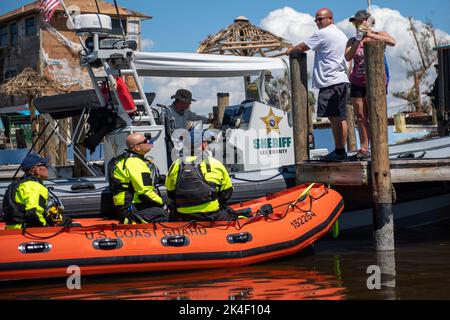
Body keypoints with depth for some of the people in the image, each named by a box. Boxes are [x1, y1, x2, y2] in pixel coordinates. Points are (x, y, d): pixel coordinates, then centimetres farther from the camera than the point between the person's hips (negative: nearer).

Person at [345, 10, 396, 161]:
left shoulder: (379, 35, 1)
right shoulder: (353, 41, 9)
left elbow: (392, 42, -20)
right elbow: (348, 57, -8)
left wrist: (371, 35, -23)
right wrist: (358, 41, -19)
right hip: (357, 83, 4)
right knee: (361, 118, 4)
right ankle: (364, 150, 9)